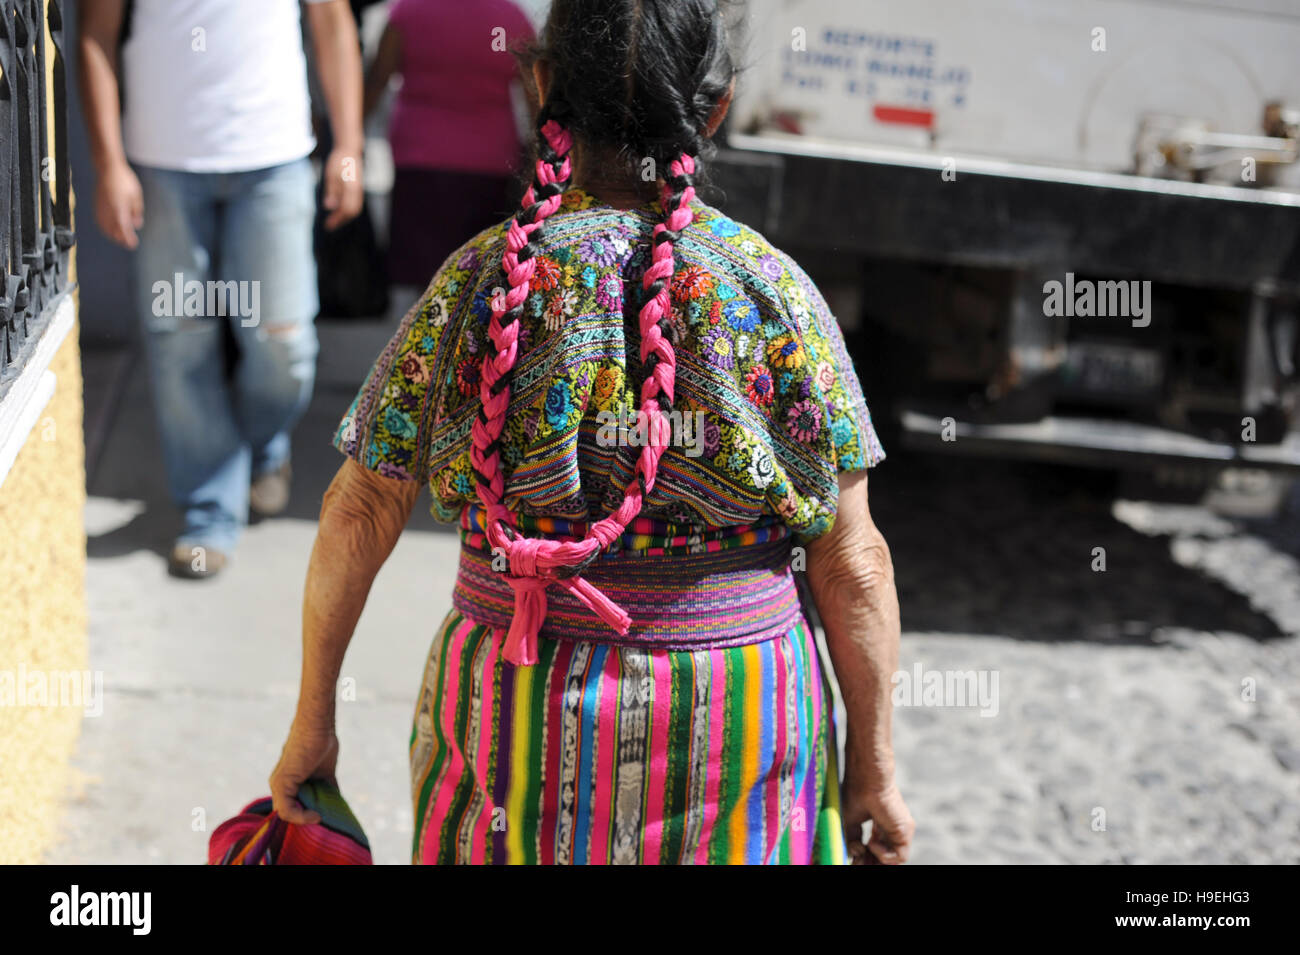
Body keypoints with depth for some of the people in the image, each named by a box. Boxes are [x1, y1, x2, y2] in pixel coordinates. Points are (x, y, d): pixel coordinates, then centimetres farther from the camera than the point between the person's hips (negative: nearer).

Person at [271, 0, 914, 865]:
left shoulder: (482, 277, -6)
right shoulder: (773, 290, -8)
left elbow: (359, 517, -3)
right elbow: (852, 562, -7)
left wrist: (313, 722, 8)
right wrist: (872, 763, 3)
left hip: (517, 714, 1)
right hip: (736, 720, -1)